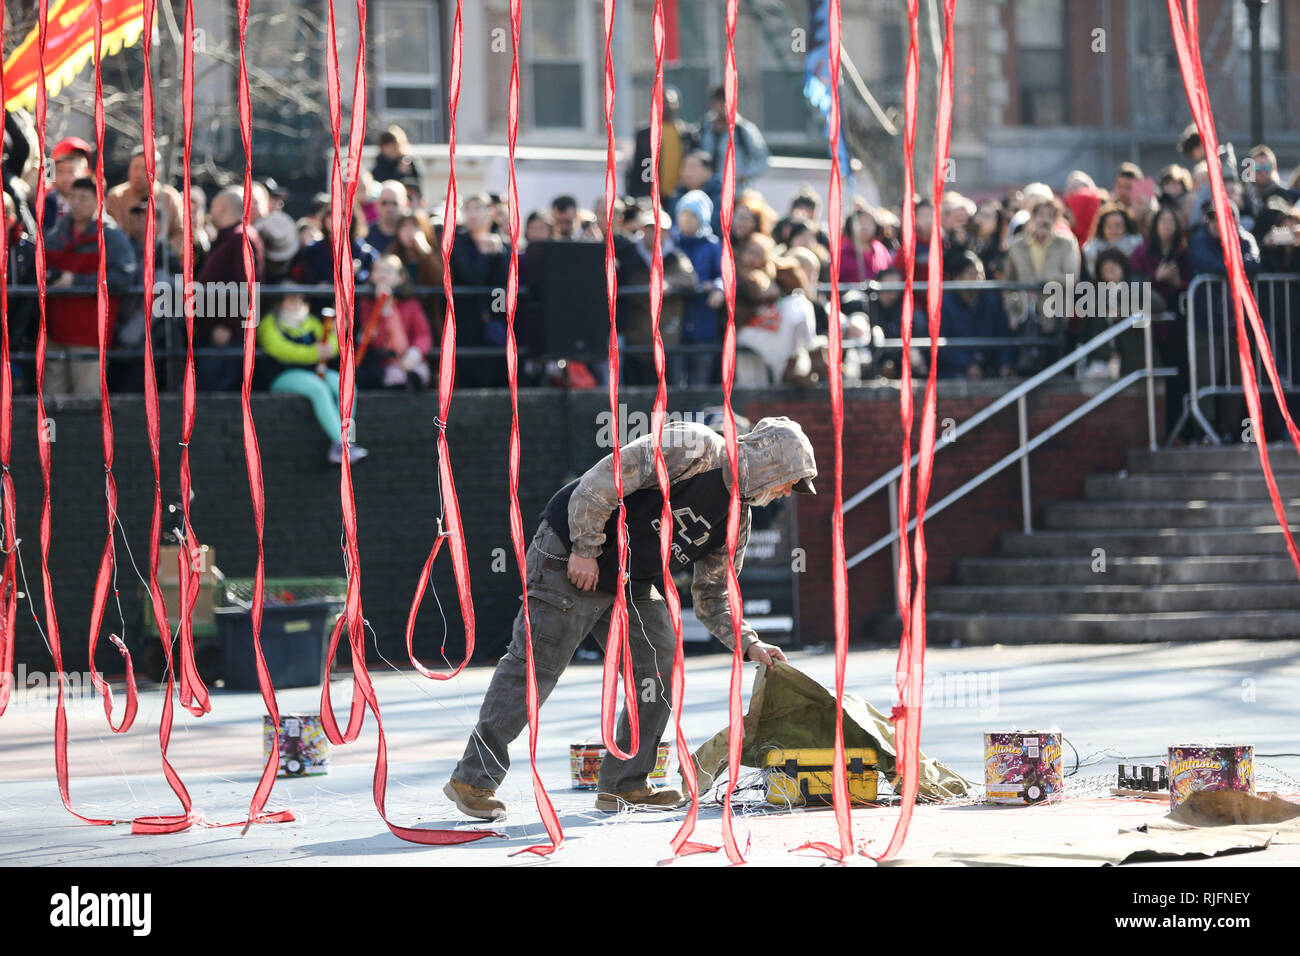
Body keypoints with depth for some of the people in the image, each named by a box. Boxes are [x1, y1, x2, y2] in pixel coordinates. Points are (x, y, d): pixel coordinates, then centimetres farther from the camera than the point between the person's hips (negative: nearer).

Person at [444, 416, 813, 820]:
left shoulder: (737, 519, 9)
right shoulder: (694, 448, -18)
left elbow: (712, 595, 15)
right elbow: (602, 480, -22)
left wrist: (749, 645, 3)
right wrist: (585, 549, -20)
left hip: (631, 585, 9)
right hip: (570, 556, -9)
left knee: (662, 665, 0)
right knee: (536, 665, -8)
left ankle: (625, 785, 7)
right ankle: (474, 779, -4)